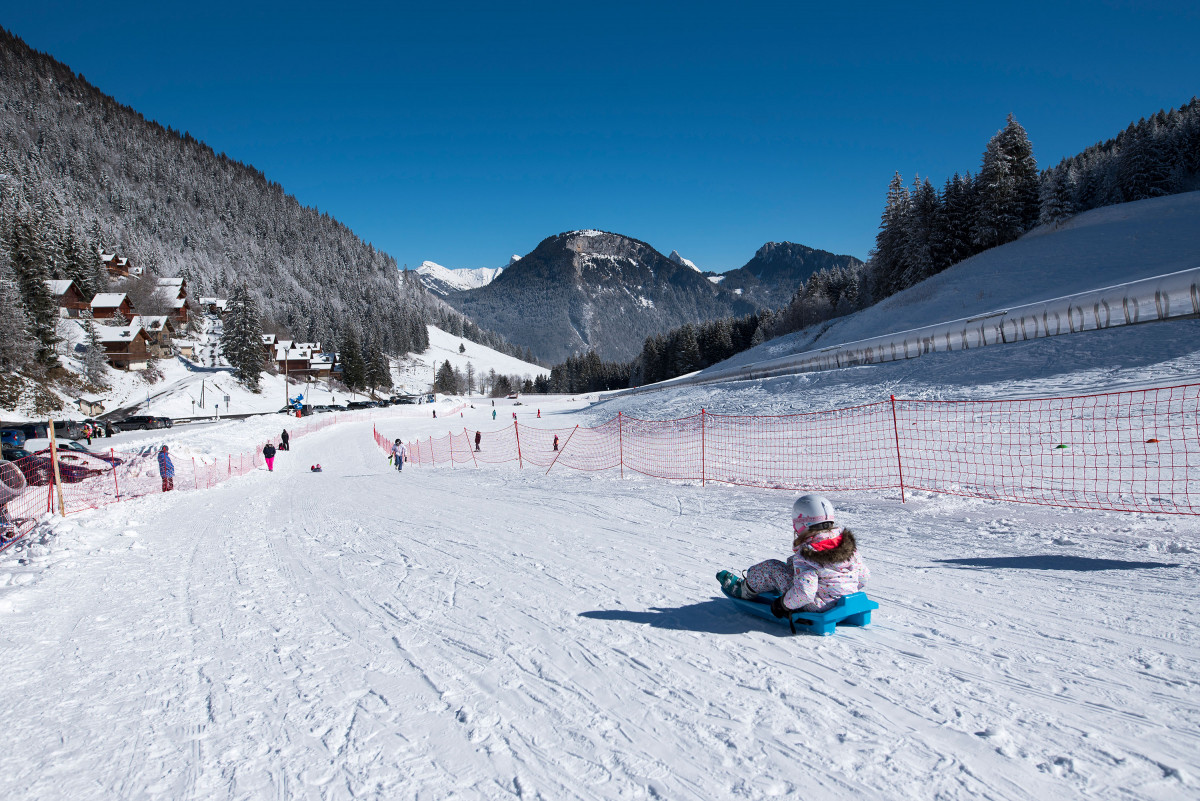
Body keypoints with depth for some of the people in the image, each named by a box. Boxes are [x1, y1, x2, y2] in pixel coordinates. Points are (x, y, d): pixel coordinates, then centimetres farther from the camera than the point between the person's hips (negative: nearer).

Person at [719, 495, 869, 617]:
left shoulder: (805, 555, -25)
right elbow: (863, 576, 4)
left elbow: (804, 593, -34)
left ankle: (744, 589, 30)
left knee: (770, 567, 4)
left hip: (817, 606, -8)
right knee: (792, 563, 23)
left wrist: (783, 604, -14)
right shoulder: (848, 542, -4)